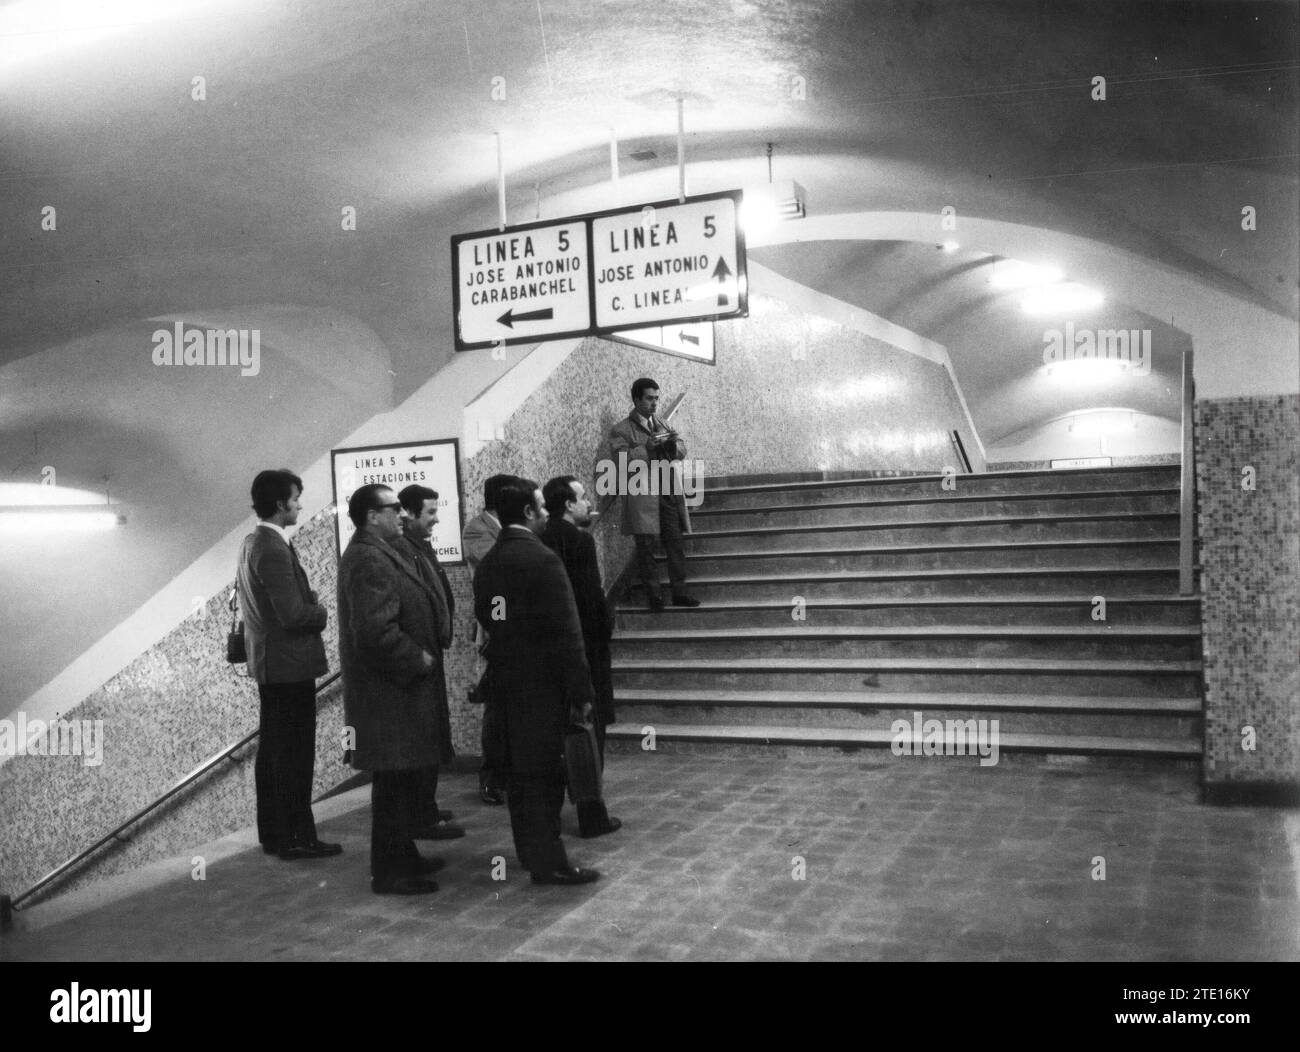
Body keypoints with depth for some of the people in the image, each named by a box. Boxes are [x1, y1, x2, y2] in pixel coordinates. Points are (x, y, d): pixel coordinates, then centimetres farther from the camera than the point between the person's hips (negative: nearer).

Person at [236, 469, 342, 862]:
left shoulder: (251, 543, 10)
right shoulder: (274, 550, -21)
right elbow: (292, 614, -25)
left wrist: (312, 606, 11)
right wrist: (324, 612, -7)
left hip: (268, 663, 10)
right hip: (290, 664, -10)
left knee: (272, 751, 16)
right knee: (295, 754, -2)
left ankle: (273, 833, 26)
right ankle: (297, 839, 6)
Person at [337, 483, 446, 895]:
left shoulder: (377, 553, 14)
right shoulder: (369, 560, -20)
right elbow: (376, 631, -28)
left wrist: (423, 656, 9)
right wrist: (419, 660, -16)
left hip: (398, 689, 11)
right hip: (389, 692, -11)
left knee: (405, 780, 18)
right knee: (395, 781, -1)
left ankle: (402, 856, 30)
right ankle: (389, 872, 10)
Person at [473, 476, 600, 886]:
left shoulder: (487, 564, 7)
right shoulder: (542, 559, -17)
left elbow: (484, 620, 12)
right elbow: (566, 633, -19)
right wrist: (581, 691, -15)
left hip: (505, 680, 8)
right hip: (542, 683, -8)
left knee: (521, 771, 16)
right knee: (544, 773, -1)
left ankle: (530, 852, 28)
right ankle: (548, 863, 5)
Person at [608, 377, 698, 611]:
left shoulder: (661, 425, 19)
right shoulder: (620, 430, 2)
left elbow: (682, 452, 15)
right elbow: (622, 458, -12)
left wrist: (674, 443, -7)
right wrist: (648, 446, -21)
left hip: (669, 493, 5)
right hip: (642, 495, -4)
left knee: (674, 543, 1)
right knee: (645, 546, -3)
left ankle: (679, 592, 7)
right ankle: (653, 595, 5)